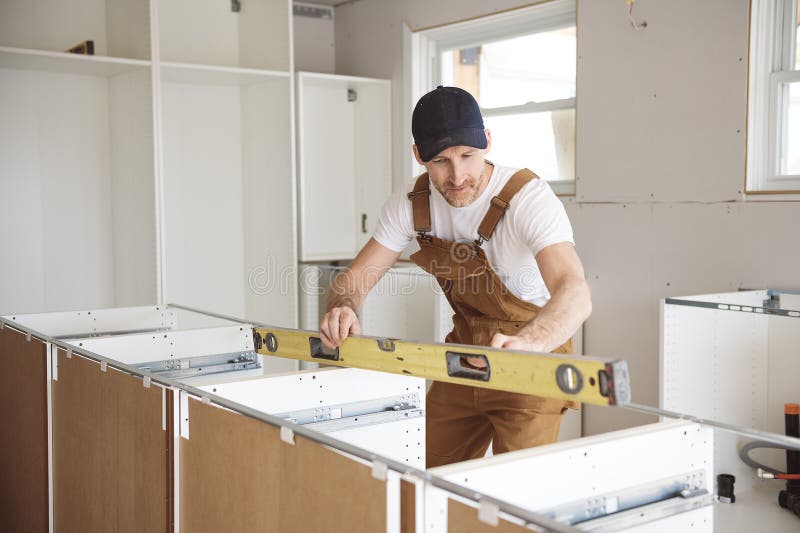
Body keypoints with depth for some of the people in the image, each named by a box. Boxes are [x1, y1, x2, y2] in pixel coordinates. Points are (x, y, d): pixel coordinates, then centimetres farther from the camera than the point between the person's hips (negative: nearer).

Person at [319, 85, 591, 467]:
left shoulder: (529, 199, -28)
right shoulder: (411, 204, -11)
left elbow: (575, 293, -42)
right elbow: (356, 276, -6)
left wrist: (526, 343, -63)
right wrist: (343, 308, -30)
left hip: (535, 354, -5)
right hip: (466, 351, 5)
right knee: (428, 477, 12)